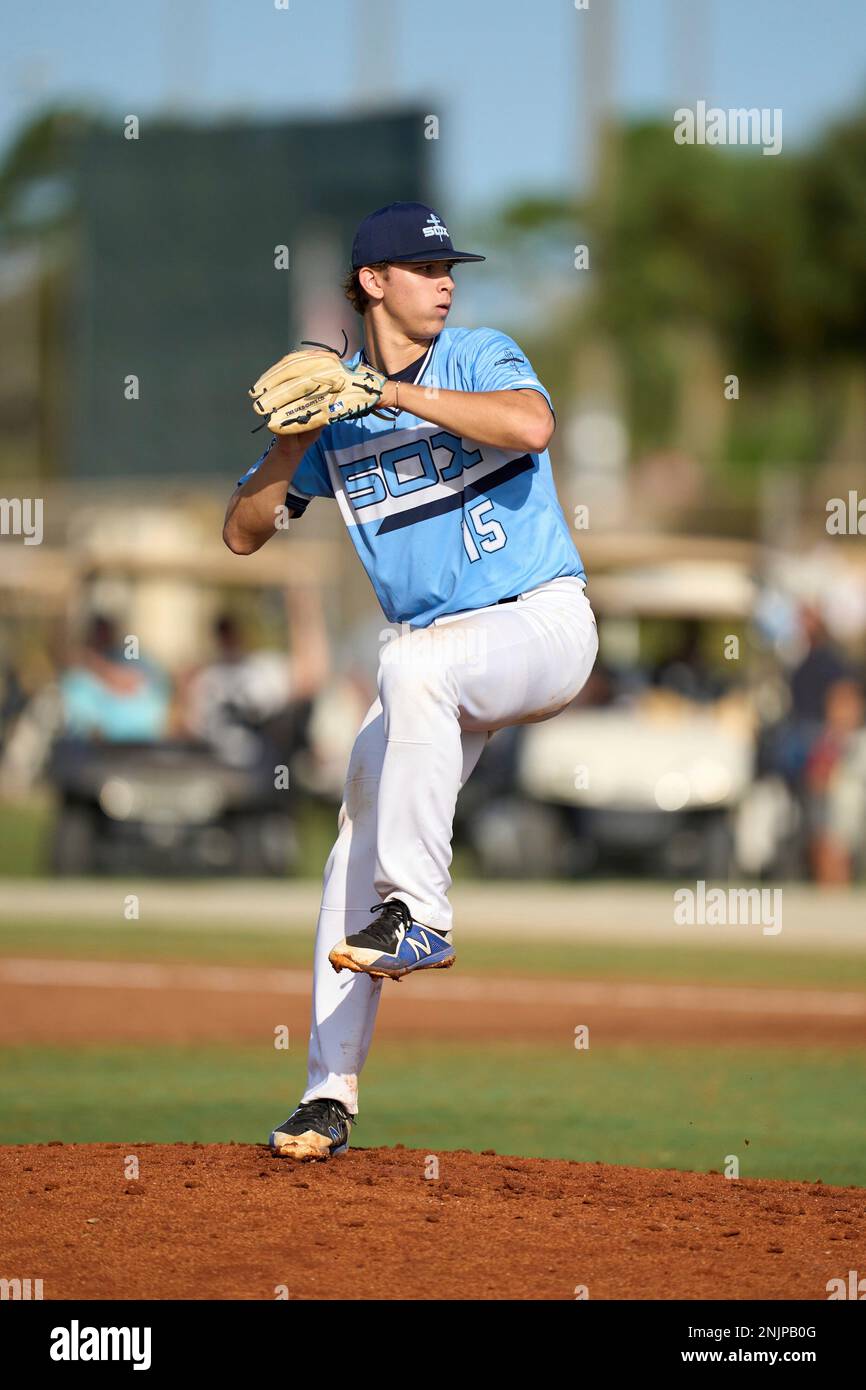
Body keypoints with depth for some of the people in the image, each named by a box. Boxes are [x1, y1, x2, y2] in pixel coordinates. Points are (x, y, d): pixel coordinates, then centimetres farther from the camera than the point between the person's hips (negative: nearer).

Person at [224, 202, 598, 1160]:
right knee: (358, 835, -6)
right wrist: (294, 439, -11)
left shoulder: (478, 359, -3)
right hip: (436, 658, 5)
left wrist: (390, 393, -24)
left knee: (415, 664, -35)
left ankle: (418, 914, -30)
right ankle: (331, 1091, -2)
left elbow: (532, 426, -26)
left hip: (542, 624, -5)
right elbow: (243, 533, 7)